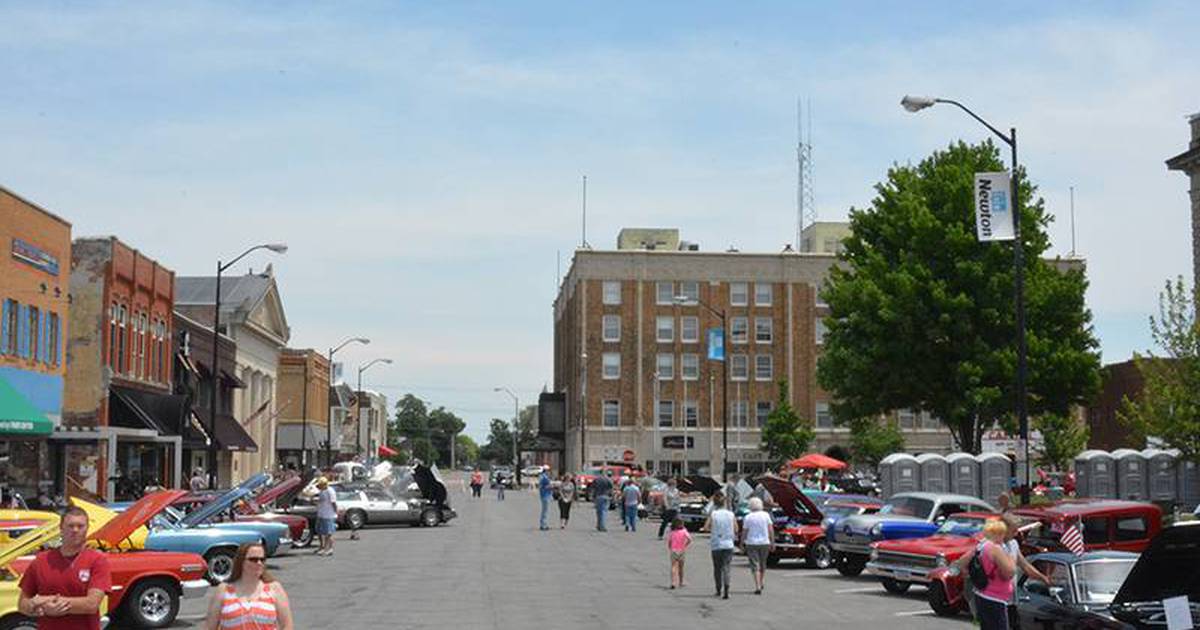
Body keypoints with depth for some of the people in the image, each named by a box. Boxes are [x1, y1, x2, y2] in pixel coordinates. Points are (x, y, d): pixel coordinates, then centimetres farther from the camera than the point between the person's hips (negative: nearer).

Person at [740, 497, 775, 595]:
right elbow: (771, 530, -2)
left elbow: (744, 532, -2)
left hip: (752, 543, -2)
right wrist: (772, 542, 3)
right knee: (763, 564, 20)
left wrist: (742, 543, 10)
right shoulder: (766, 515, 0)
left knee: (755, 565, -2)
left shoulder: (747, 518, -5)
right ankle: (761, 583, 25)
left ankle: (758, 587, -12)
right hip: (764, 543, 2)